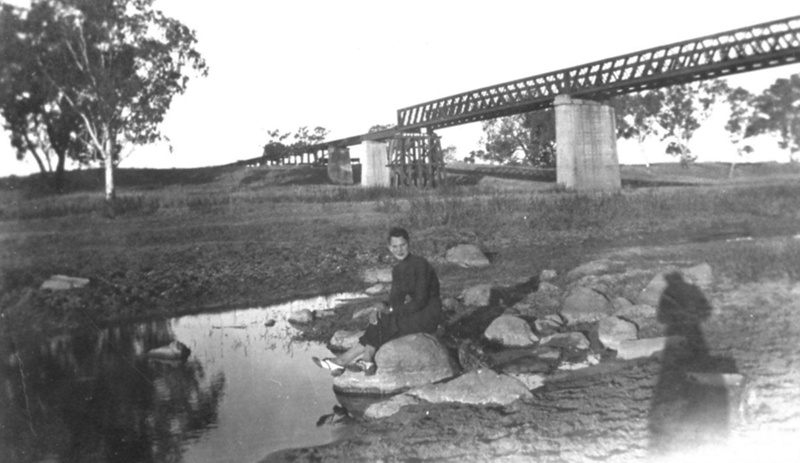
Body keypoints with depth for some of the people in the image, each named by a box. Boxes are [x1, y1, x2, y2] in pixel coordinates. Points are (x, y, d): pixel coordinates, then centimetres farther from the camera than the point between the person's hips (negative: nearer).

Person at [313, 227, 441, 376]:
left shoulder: (420, 264, -18)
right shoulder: (398, 269, 8)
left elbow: (420, 301, -22)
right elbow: (395, 300, 7)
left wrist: (391, 310, -15)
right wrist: (380, 311, -14)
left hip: (428, 316, -8)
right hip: (415, 315, 8)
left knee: (382, 324, -17)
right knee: (379, 322, -14)